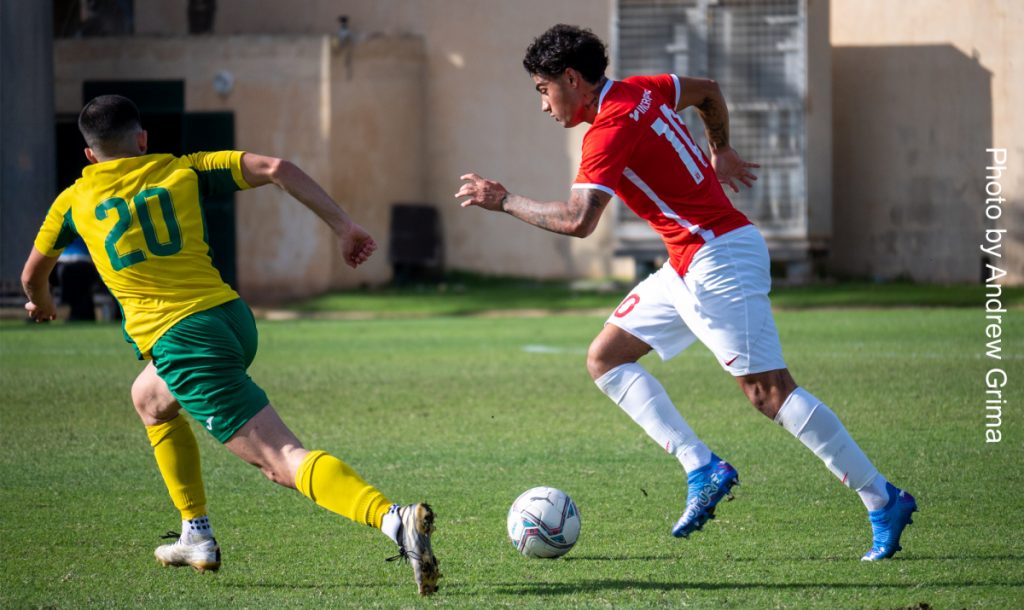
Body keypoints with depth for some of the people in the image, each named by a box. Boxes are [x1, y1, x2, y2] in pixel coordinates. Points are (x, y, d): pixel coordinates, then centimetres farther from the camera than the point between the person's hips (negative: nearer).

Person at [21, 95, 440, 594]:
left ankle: (395, 519, -36)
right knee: (149, 399, 34)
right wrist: (345, 227, 2)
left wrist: (40, 304, 52)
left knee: (283, 460, -14)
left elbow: (32, 275, 28)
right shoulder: (183, 171, 13)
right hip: (233, 320, 5)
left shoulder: (74, 201, 11)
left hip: (182, 341, -5)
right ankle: (197, 537, 31)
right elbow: (275, 169, -1)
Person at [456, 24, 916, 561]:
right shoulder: (638, 91, 10)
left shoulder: (611, 126, -17)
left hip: (718, 263, -10)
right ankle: (702, 469, 1)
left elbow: (577, 220, -27)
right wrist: (719, 152, 36)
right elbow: (707, 90, 28)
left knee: (769, 393, -12)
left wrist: (503, 201, -15)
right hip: (690, 267, 10)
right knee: (605, 358, 9)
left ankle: (883, 502, -8)